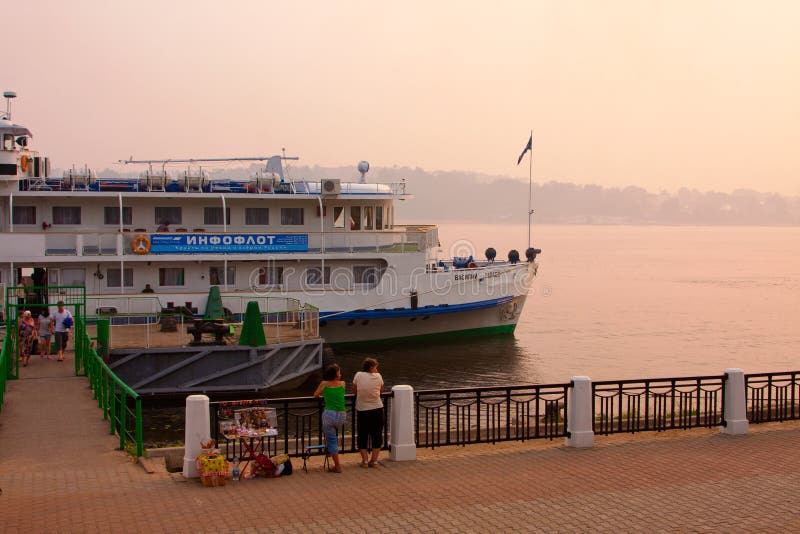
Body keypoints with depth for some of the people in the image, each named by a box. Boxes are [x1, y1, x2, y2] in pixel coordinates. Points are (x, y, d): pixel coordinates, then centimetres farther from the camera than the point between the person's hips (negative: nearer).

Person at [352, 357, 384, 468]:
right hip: (377, 409, 0)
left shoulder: (358, 375, -7)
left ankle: (365, 460, 7)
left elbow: (354, 391, 3)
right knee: (377, 435, 10)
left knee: (362, 436, 10)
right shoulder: (378, 376, -6)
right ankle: (374, 460, 10)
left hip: (362, 410, 0)